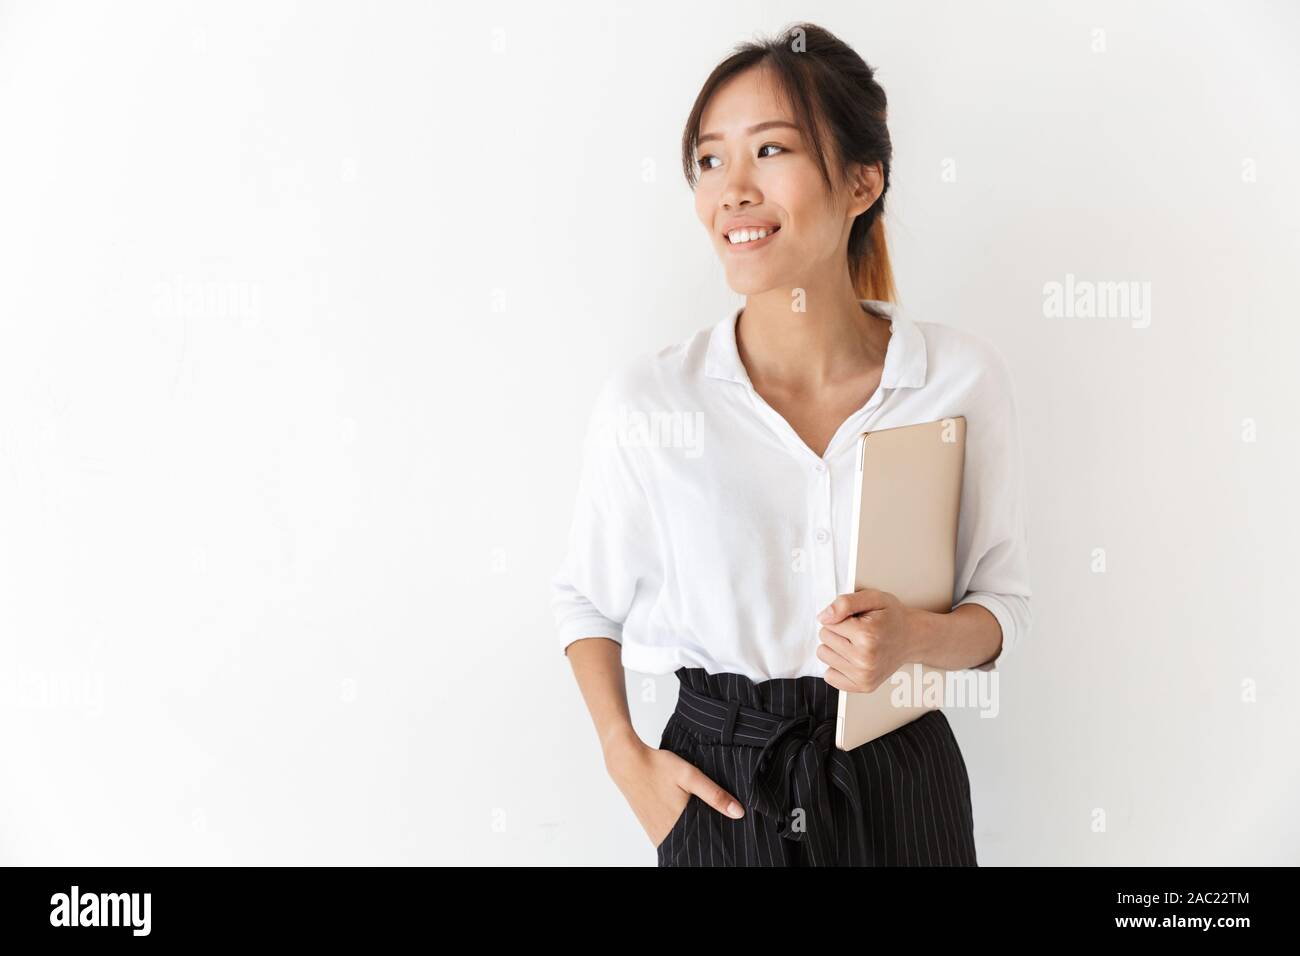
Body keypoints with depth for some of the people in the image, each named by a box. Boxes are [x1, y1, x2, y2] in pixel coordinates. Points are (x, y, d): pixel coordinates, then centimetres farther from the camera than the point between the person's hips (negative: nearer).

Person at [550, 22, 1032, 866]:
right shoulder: (645, 403, -11)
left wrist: (918, 637, -20)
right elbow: (587, 597, 4)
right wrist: (626, 757, -6)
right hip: (721, 787, 0)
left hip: (901, 784, 1)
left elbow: (1003, 606, 0)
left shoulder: (964, 378, -10)